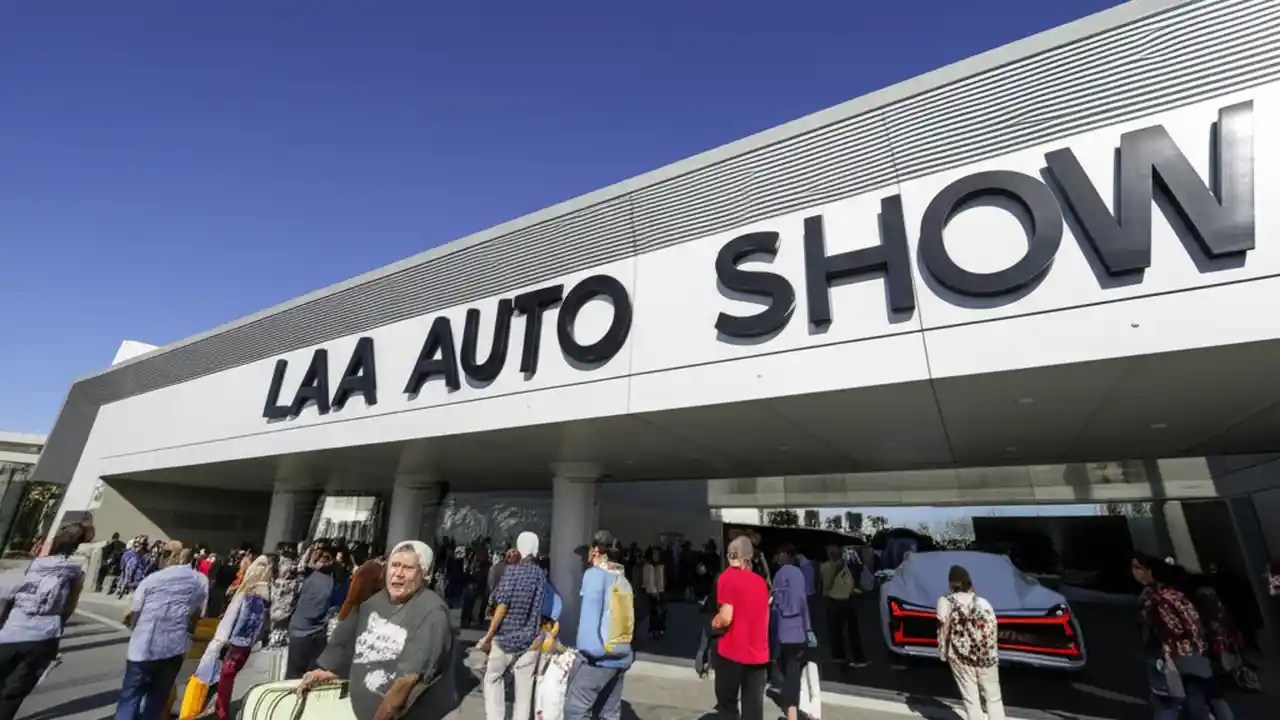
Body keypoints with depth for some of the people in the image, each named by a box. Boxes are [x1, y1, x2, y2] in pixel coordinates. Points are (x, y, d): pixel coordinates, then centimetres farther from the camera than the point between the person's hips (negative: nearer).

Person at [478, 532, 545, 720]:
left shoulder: (512, 570, -10)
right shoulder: (542, 574, 3)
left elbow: (502, 606, -13)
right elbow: (540, 610, 4)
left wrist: (488, 636, -6)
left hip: (506, 637, -3)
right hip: (530, 641, 3)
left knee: (492, 679, 19)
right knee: (524, 688, 11)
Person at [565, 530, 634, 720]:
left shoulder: (595, 574, -7)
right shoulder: (623, 579, 12)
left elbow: (589, 615, -15)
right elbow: (627, 619, 10)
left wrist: (589, 650, -12)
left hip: (599, 656, -7)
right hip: (621, 657, 7)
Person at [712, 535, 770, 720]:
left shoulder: (728, 576, -10)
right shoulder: (760, 580, 7)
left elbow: (726, 617, -18)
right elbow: (765, 617, 13)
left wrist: (714, 623, 2)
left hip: (732, 653, -5)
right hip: (758, 654, 5)